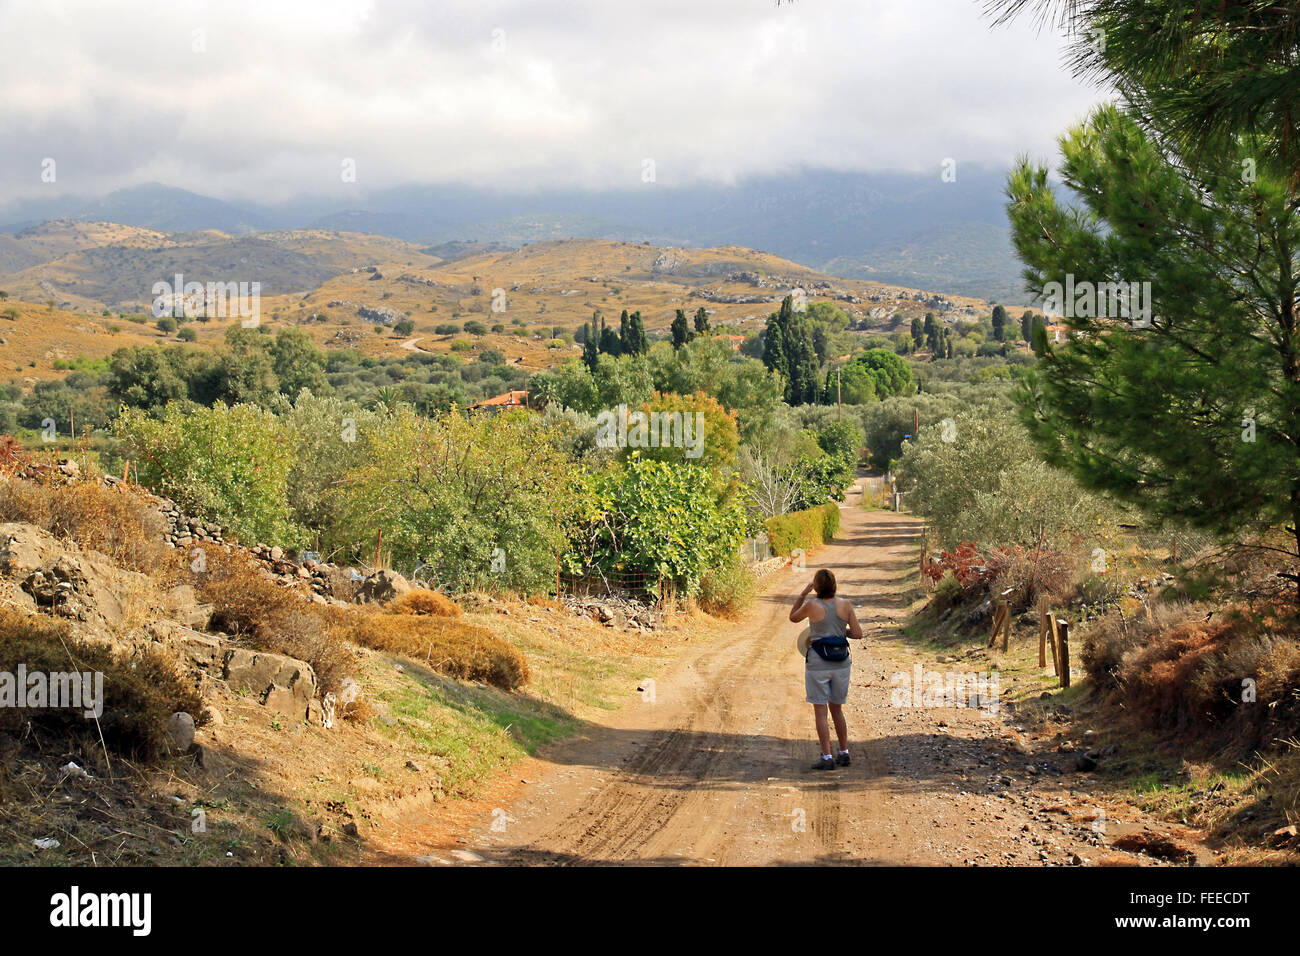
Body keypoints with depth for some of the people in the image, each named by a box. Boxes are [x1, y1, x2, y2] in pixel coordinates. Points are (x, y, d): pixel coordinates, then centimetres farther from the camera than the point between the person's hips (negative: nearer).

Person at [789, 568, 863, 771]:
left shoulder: (812, 605, -12)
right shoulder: (845, 605, -4)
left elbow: (793, 617, 8)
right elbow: (858, 634, -3)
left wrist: (804, 593, 8)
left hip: (818, 663, -4)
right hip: (841, 663, 4)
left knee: (820, 712, 3)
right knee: (836, 709, 19)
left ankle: (827, 758, 2)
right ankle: (844, 753, 23)